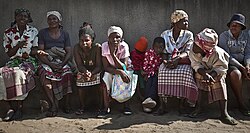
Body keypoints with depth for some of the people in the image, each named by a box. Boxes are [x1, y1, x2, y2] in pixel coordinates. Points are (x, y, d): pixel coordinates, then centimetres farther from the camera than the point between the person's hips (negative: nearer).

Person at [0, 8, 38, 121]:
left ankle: (19, 107, -25)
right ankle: (12, 107, -22)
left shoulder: (33, 31, 6)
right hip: (14, 61, 2)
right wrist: (18, 46, -13)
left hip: (29, 61, -2)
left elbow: (35, 50, 5)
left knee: (19, 73, -35)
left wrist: (28, 53, -15)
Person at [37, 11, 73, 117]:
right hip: (47, 62, -1)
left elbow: (69, 52, 5)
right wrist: (51, 64, -17)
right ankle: (53, 105, -31)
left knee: (67, 73, -32)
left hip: (62, 62, 1)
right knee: (45, 74, -34)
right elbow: (40, 53, -1)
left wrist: (62, 64, -15)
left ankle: (67, 103, -25)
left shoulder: (64, 34, 13)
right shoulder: (42, 33, 8)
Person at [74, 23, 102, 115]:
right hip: (84, 71, 1)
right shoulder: (77, 48, -15)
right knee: (80, 77, -27)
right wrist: (86, 72, -41)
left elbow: (99, 66, -22)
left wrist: (91, 73, -43)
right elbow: (80, 65, -19)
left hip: (96, 71, -1)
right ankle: (82, 106, -12)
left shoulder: (97, 47, -21)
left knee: (99, 77, -29)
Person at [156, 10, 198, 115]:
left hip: (183, 62, 0)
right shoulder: (165, 34, 11)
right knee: (162, 71, -33)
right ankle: (162, 105, -27)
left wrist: (178, 58, -24)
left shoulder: (188, 35, 8)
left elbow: (187, 52, -3)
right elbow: (163, 51, 8)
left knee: (186, 72, -34)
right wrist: (166, 61, -15)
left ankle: (182, 104, -22)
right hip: (168, 62, 0)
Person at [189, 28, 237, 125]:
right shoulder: (193, 51, -26)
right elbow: (196, 65, -25)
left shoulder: (217, 53, -34)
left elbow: (221, 67, -27)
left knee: (219, 80, -29)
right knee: (199, 76, -27)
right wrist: (205, 74, -45)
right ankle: (198, 107, -18)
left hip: (216, 71, -3)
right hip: (203, 70, 3)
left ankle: (224, 113, -30)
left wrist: (212, 75, -46)